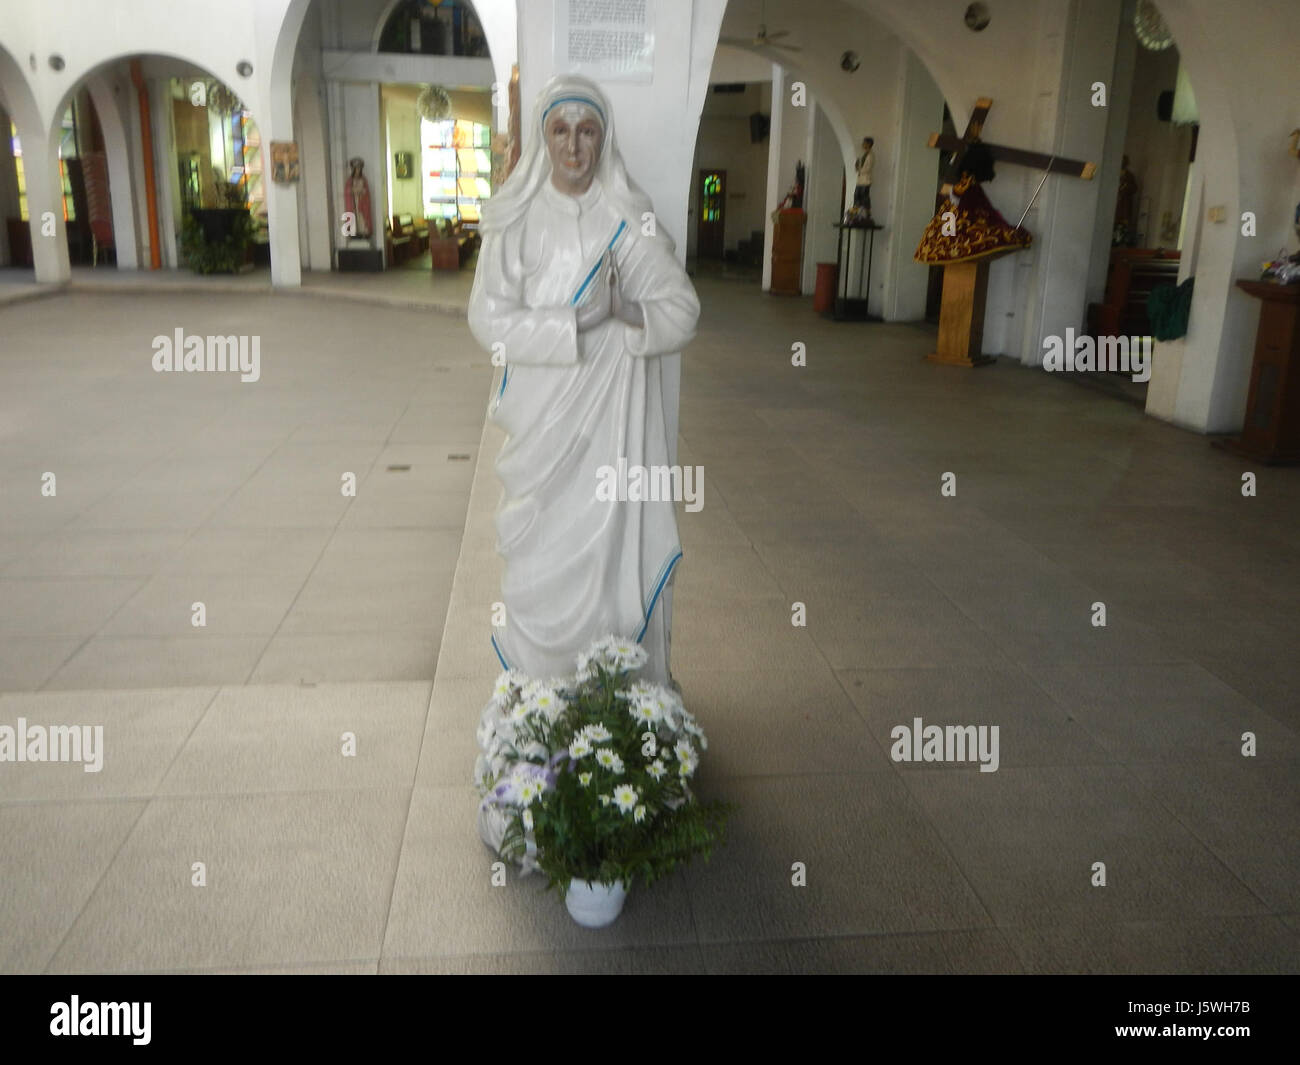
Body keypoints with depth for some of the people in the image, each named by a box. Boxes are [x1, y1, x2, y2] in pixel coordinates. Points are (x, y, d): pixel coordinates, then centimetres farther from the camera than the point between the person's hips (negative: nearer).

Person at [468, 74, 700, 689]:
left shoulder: (630, 219, 2)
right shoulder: (515, 219, 1)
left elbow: (682, 311, 1)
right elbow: (489, 321, -8)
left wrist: (627, 317, -16)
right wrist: (578, 323, -16)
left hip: (616, 414, 0)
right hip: (542, 416, 0)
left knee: (615, 544, 0)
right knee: (542, 553, 3)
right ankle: (542, 695, 18)